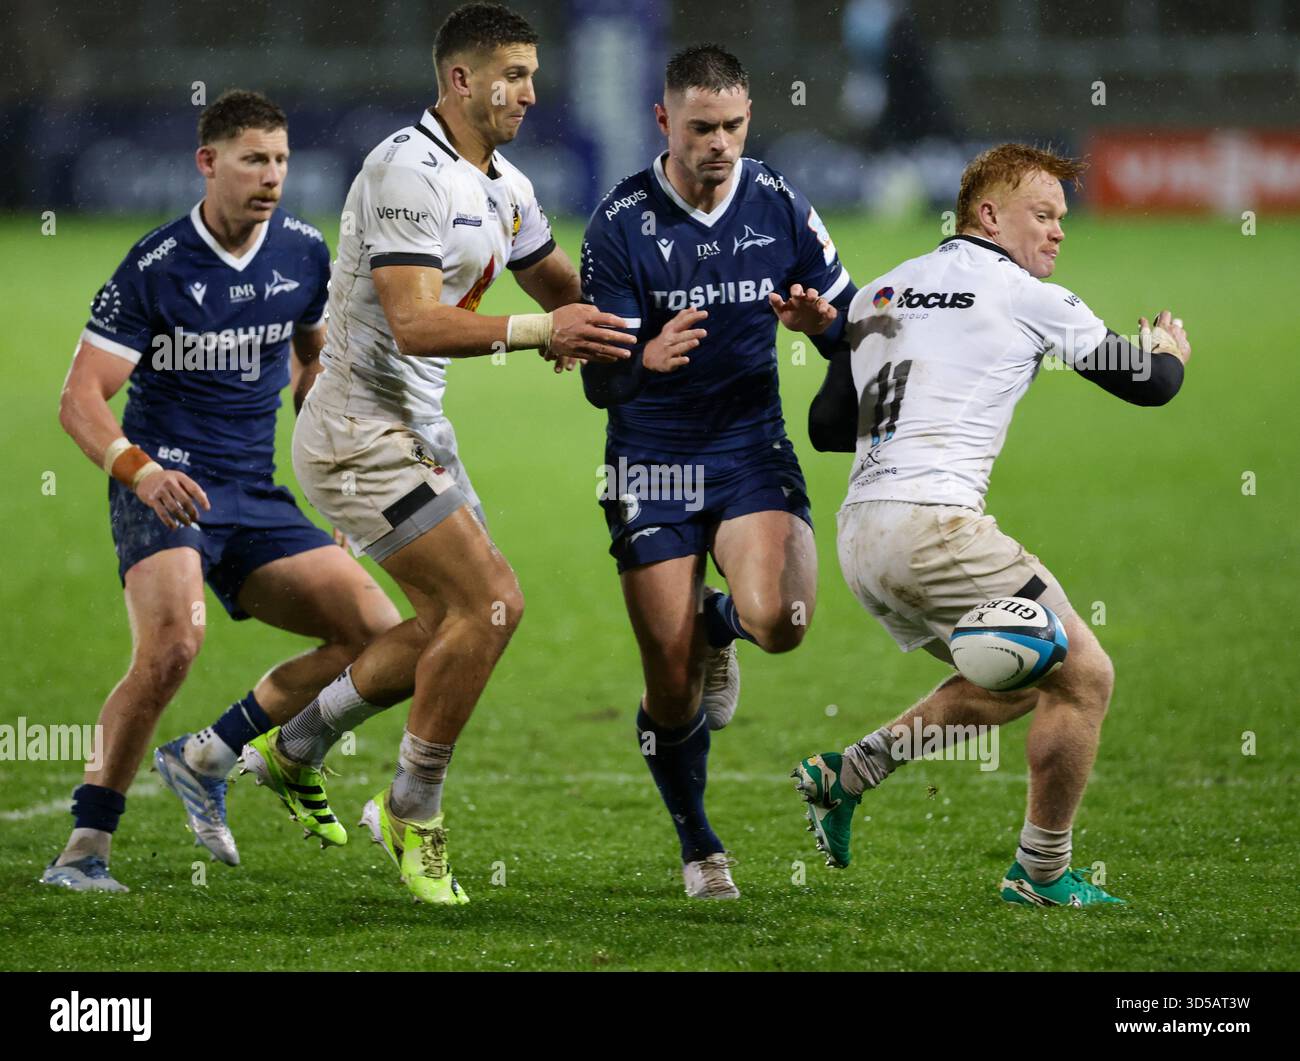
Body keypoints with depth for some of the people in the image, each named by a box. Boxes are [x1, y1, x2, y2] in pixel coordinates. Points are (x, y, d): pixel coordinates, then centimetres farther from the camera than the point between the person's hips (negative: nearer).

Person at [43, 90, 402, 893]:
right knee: (173, 644, -31)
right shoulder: (156, 267, -10)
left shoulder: (303, 253, 5)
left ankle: (207, 758, 5)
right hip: (166, 487, -6)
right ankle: (86, 847, -19)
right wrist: (140, 470, -30)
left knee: (378, 632, -6)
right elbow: (81, 398, -13)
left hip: (256, 499, 6)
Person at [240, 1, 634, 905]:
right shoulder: (409, 172, -21)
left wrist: (606, 322, 2)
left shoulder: (503, 187, 10)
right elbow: (415, 325, -29)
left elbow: (563, 286, 23)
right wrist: (536, 332, -38)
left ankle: (294, 749, 30)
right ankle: (413, 813, 0)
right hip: (359, 431, -10)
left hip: (421, 427, 10)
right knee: (491, 602, -15)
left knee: (451, 626, 13)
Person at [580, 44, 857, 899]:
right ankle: (699, 848, 24)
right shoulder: (621, 224, -10)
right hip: (653, 466, -1)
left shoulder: (779, 206, -3)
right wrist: (647, 359, -34)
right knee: (672, 693, -3)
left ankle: (718, 622, 13)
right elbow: (599, 383, -11)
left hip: (753, 449, 1)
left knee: (777, 621, -26)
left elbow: (852, 330, 5)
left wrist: (822, 321, -19)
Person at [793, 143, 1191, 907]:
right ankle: (1043, 872, 10)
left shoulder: (881, 292, 18)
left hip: (860, 534, 8)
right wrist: (1170, 350, 30)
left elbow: (826, 426, 19)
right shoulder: (1026, 297, -1)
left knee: (1014, 683, 22)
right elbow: (1149, 384, 7)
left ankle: (846, 775, 15)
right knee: (1083, 677, 3)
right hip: (933, 523, -8)